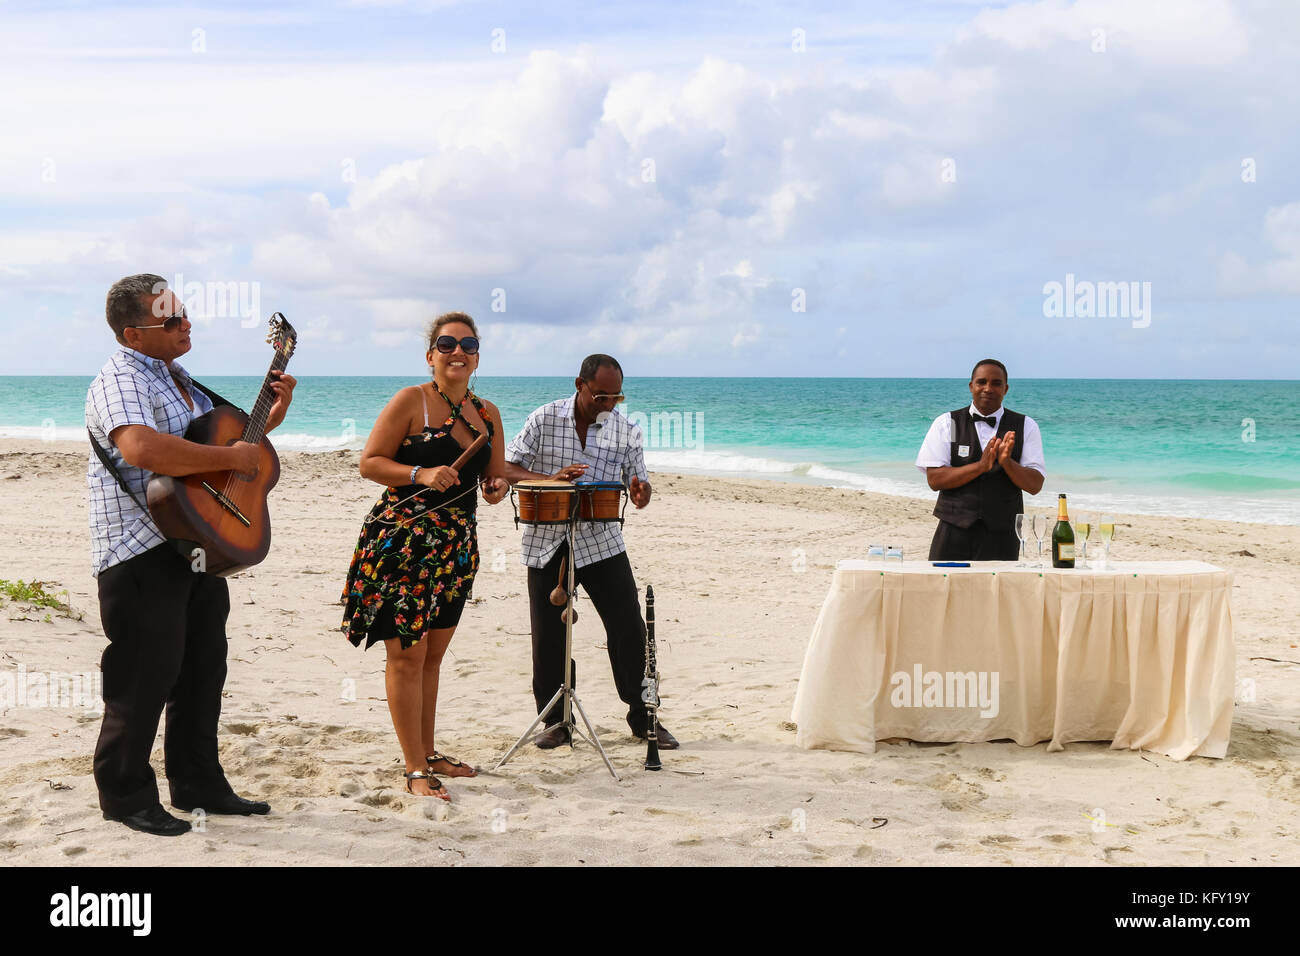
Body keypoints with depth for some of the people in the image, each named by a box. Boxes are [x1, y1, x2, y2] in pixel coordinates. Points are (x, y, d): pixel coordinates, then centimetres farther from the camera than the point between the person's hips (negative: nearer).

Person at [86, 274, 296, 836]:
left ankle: (198, 785, 26)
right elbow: (142, 448, -35)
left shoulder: (177, 379, 17)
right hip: (144, 554, -10)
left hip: (199, 547, 10)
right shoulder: (121, 381, -15)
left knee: (202, 672, 15)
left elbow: (229, 437, 30)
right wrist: (231, 458, -27)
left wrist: (272, 415, 12)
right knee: (144, 680, -2)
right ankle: (126, 796, 11)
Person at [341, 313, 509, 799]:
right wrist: (420, 475, -22)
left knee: (433, 652, 14)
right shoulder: (410, 401, -6)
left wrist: (497, 486, -2)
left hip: (457, 545, 6)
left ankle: (428, 753, 25)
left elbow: (496, 474, 21)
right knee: (406, 651, -6)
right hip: (403, 538, -6)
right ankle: (415, 772, -2)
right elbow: (369, 463, -8)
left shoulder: (487, 414, 11)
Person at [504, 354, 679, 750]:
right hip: (547, 543, -1)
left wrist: (640, 492, -22)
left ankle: (644, 717, 11)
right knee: (548, 637, 4)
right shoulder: (544, 420, -5)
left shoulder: (626, 431, 0)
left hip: (602, 542, 1)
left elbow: (639, 487, 3)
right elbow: (506, 468, -5)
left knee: (629, 629, -2)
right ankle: (556, 721, 18)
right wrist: (550, 480, -22)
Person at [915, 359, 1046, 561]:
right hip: (954, 533, -1)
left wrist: (1007, 462, -19)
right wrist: (980, 466, -18)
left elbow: (1035, 486, -1)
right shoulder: (946, 423, 3)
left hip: (1001, 536, 1)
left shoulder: (1025, 426, 6)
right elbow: (935, 479, -6)